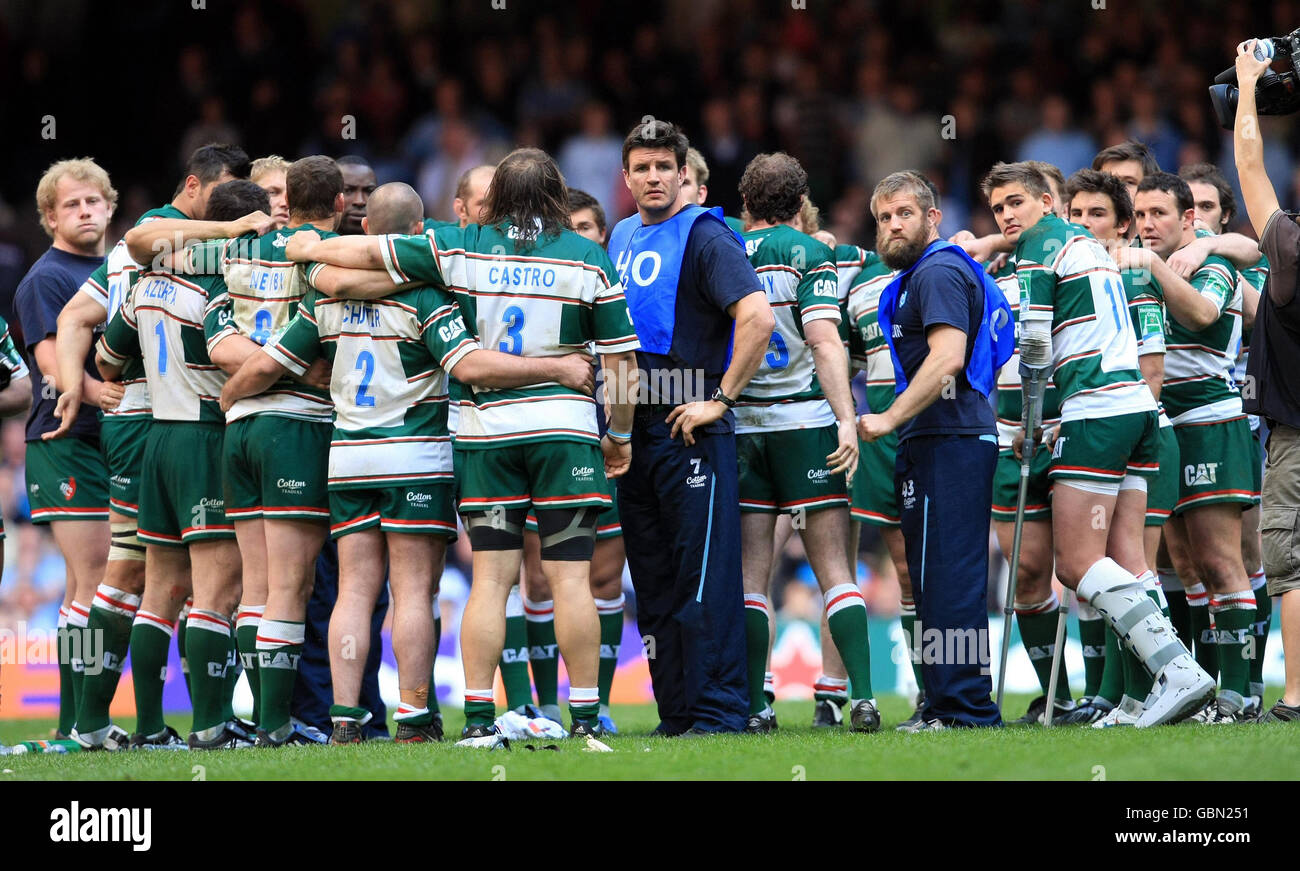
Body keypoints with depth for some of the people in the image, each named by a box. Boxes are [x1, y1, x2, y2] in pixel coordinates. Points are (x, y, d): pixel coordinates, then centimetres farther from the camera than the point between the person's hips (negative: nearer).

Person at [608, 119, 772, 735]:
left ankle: (717, 712, -6)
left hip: (692, 429, -8)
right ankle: (675, 712, 14)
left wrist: (720, 400, -18)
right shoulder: (621, 239, 15)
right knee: (653, 584, 9)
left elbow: (758, 317, -21)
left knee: (704, 578, -8)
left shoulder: (705, 236, -9)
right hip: (632, 430, 8)